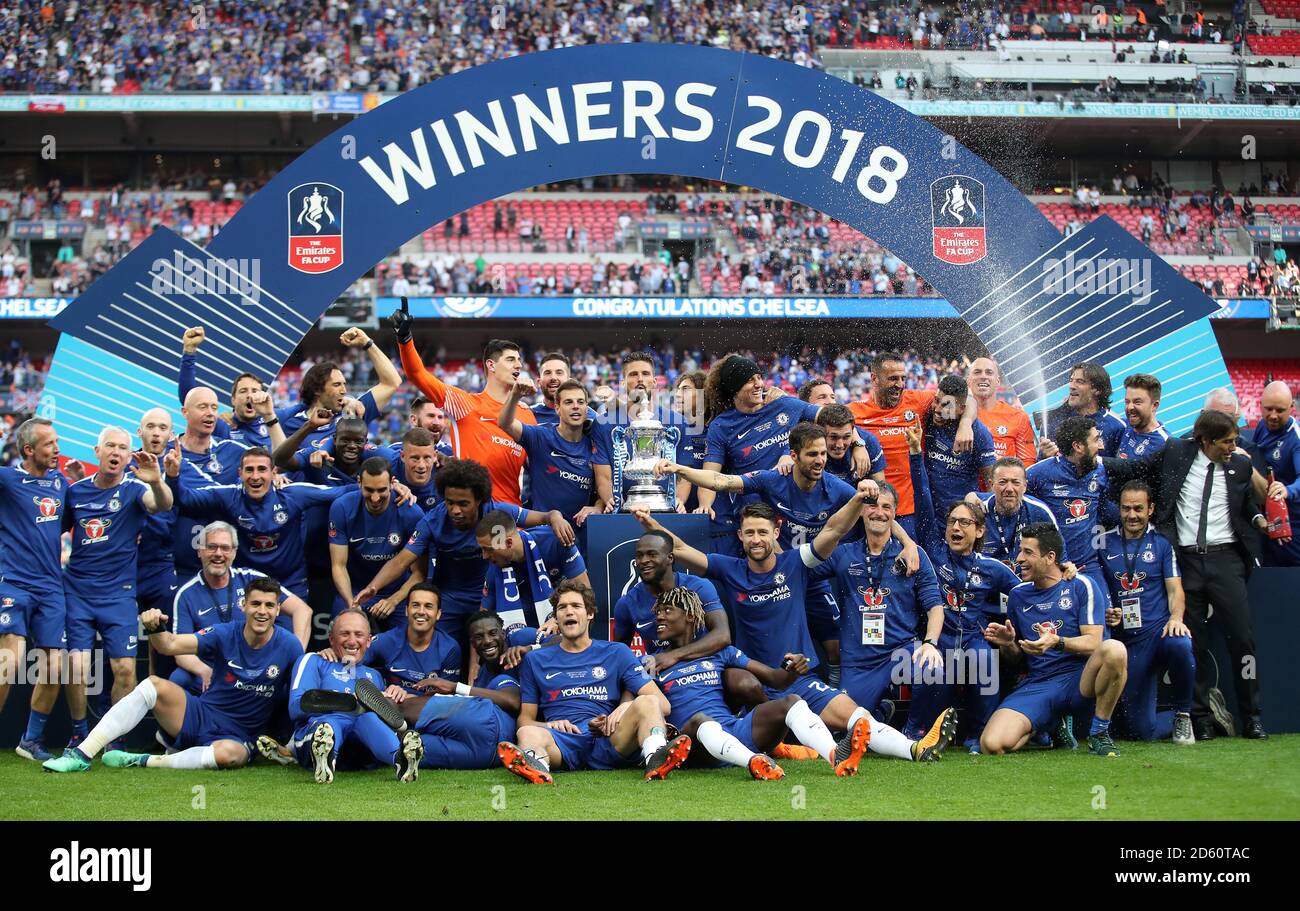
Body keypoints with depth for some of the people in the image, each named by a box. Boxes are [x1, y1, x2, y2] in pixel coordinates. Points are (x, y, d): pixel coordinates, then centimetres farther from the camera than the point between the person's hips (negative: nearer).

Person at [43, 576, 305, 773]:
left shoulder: (288, 646, -8)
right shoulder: (225, 634, -6)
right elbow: (170, 645, -12)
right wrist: (155, 629, -32)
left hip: (236, 737, -2)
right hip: (199, 715, 2)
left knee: (229, 754, -39)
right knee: (154, 685, -24)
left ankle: (144, 761, -22)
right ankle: (82, 755, -24)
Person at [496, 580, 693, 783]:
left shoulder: (616, 653, 22)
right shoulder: (535, 660, 25)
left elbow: (662, 704, 13)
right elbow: (525, 719, 21)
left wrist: (628, 706, -8)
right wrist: (549, 725, -2)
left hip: (609, 740, 0)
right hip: (563, 741, 0)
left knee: (648, 703, -28)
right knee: (528, 734, -33)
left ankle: (655, 760, -57)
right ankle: (536, 766, -67)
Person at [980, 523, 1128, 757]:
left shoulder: (1081, 585, 1)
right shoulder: (1018, 595, 13)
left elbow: (1092, 643, -8)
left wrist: (1057, 642, -27)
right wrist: (1007, 644, -5)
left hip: (1078, 679, -3)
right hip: (1037, 684, 3)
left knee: (1114, 649, -37)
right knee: (992, 745, -24)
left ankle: (1099, 734, -14)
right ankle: (1052, 726, 9)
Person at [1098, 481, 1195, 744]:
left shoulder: (1161, 543, 7)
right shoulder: (1104, 544, 9)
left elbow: (1174, 588, 2)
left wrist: (1175, 617, -18)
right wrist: (1105, 614, -8)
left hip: (1160, 629, -1)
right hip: (1128, 640, 1)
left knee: (1180, 645, -40)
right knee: (1142, 730, -5)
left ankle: (1184, 715, -14)